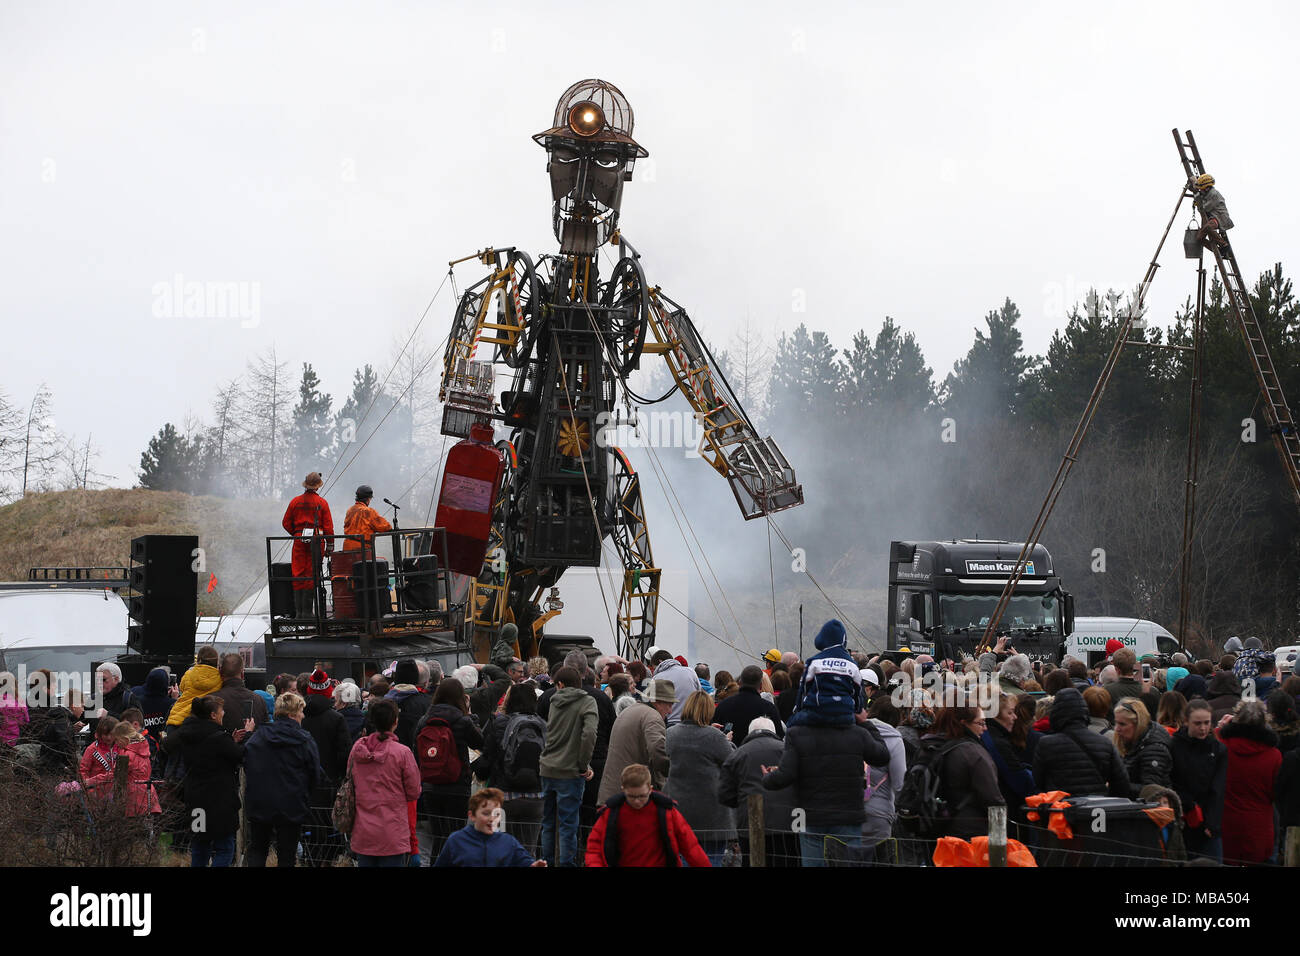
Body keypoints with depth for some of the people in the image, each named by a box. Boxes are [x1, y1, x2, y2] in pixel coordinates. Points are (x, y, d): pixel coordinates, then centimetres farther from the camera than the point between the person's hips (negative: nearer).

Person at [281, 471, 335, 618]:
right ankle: (307, 610, -3)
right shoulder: (321, 503, -3)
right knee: (312, 575, -1)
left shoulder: (295, 502, 5)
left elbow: (286, 523, 8)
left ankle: (298, 611, 3)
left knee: (298, 575, 5)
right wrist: (330, 545, 3)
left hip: (299, 540, 2)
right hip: (317, 540, -2)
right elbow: (328, 526, -4)